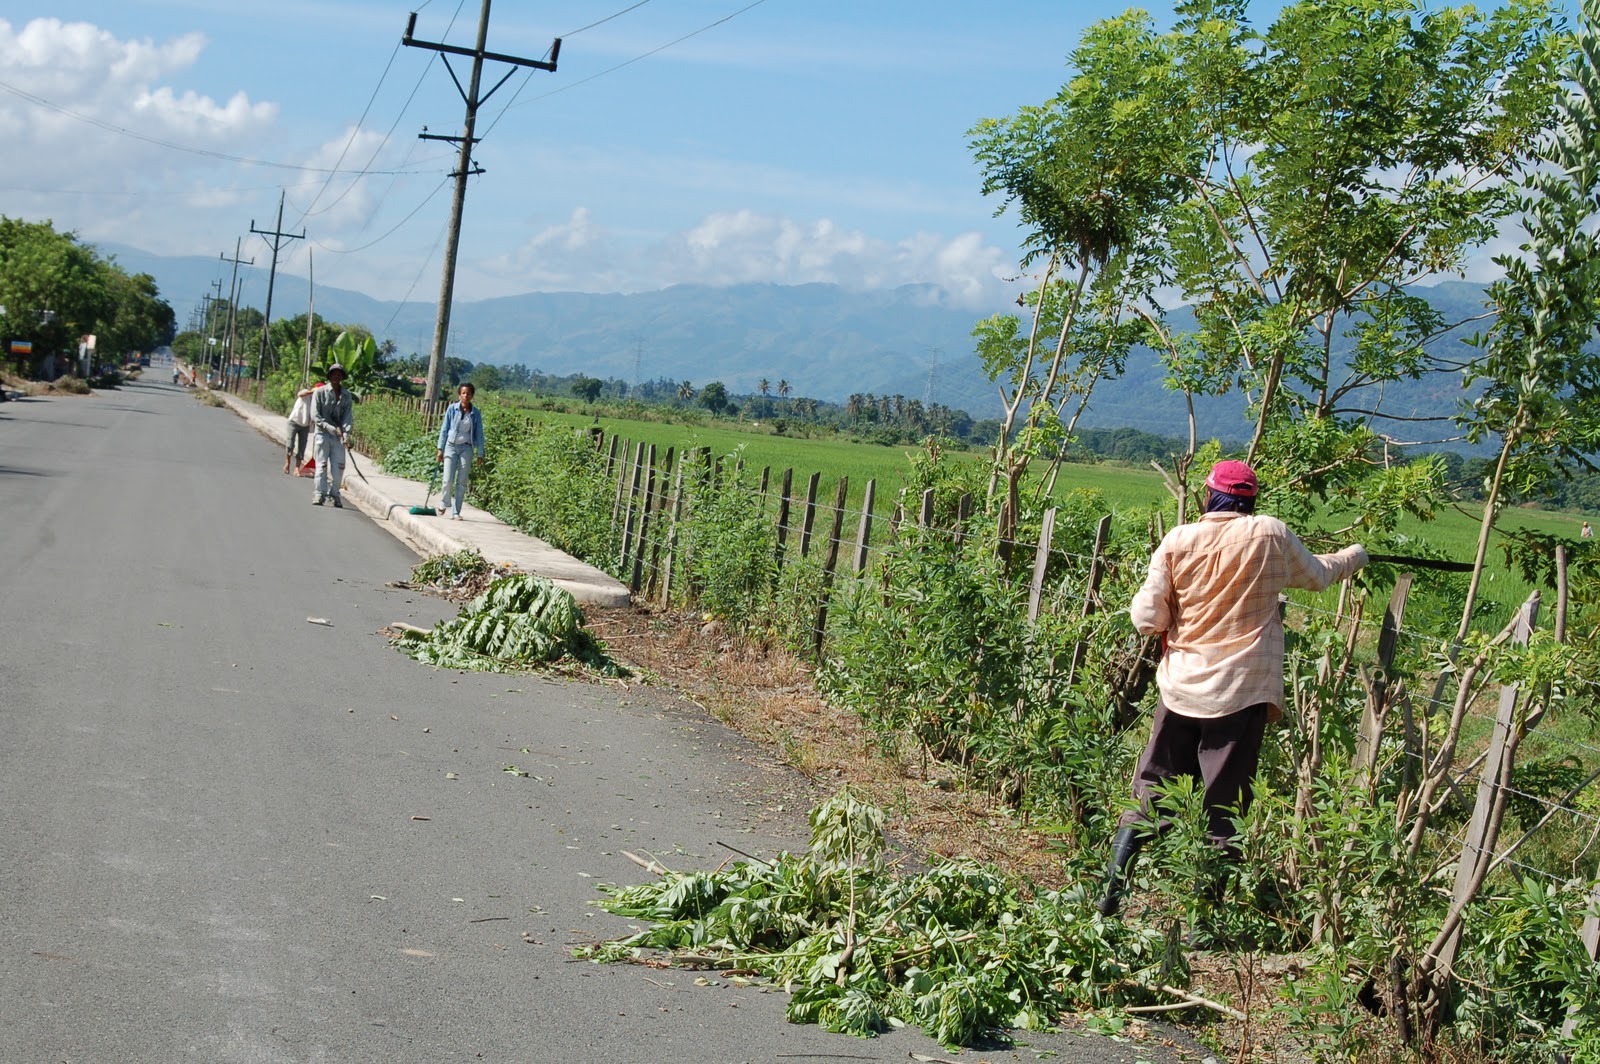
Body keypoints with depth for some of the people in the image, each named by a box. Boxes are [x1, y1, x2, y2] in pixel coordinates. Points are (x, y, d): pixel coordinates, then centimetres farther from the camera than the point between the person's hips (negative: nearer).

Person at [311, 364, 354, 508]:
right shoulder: (320, 392, -3)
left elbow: (349, 417, 1)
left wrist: (346, 433, -17)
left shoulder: (346, 395, 6)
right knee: (322, 464, -4)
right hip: (323, 433, -3)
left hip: (338, 436, 3)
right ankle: (319, 494, -2)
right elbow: (315, 416, -7)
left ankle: (334, 494, 8)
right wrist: (331, 428, -17)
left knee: (339, 465, 0)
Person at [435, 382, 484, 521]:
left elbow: (479, 434, 6)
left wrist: (480, 453, 1)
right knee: (448, 480, -9)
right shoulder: (452, 409, -1)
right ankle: (444, 503, 18)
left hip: (466, 448, 1)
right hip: (451, 446, -1)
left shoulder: (476, 413, 3)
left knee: (462, 482, 0)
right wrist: (440, 448, 0)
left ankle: (455, 513, 6)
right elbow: (444, 429, 3)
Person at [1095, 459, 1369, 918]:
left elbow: (1147, 618, -4)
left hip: (1181, 686, 2)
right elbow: (1316, 575, 15)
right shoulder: (1269, 535, -4)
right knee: (1223, 808, 4)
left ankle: (1110, 892, 12)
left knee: (1150, 791, 14)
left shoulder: (1178, 540, -2)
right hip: (1240, 690, -2)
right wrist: (1353, 557, 34)